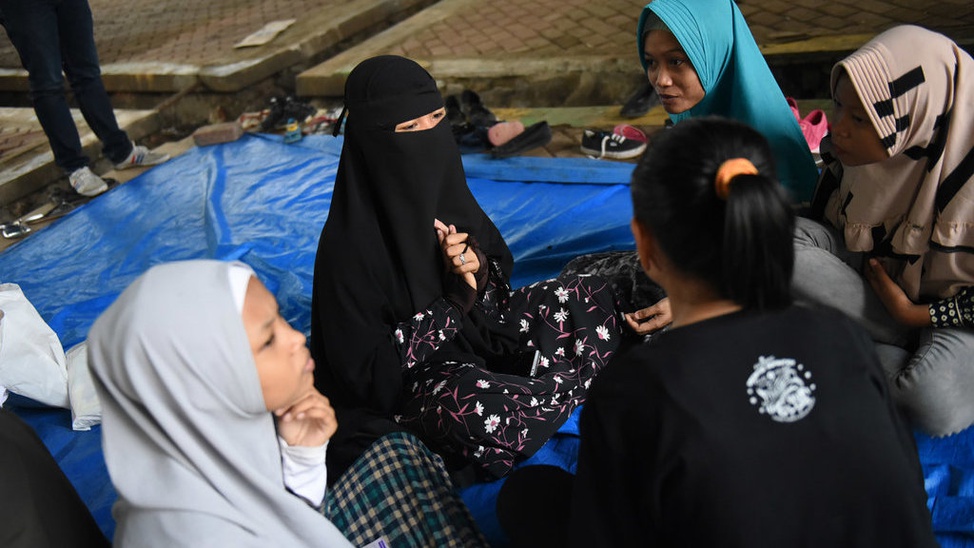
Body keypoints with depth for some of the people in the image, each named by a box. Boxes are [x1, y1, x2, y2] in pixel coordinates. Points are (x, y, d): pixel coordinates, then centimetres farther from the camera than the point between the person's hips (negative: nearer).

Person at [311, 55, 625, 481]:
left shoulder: (441, 190, -4)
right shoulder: (349, 246, -24)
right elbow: (370, 376, -21)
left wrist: (480, 273, -16)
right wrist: (456, 297, -22)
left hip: (469, 335, 7)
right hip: (397, 393, -7)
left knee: (591, 296, 0)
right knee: (469, 404, -39)